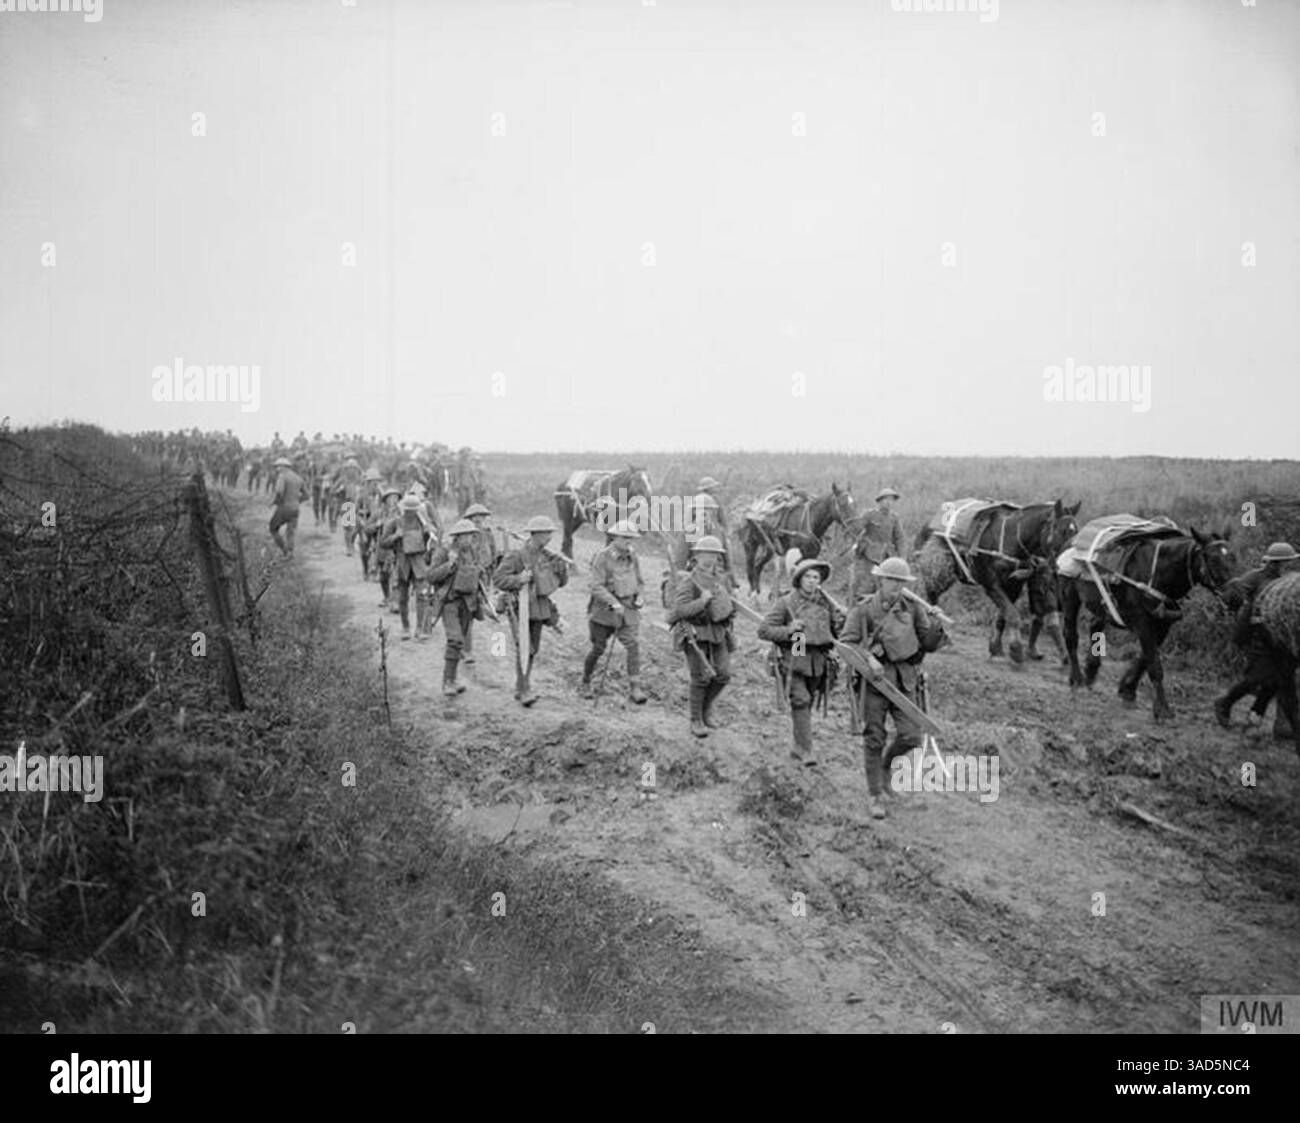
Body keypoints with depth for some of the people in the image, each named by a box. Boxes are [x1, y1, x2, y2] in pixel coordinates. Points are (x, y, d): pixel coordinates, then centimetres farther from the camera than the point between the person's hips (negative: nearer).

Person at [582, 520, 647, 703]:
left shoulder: (633, 557, 6)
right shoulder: (602, 558, -11)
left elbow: (639, 582, 19)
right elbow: (597, 587, -17)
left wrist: (640, 596, -1)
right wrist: (614, 603, -28)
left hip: (628, 610, 4)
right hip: (604, 610, -4)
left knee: (633, 645, -12)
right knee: (598, 648, 7)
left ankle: (635, 688, -14)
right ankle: (585, 683, 28)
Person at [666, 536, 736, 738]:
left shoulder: (722, 579, 7)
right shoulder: (689, 581, -12)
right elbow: (679, 610, -20)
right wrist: (702, 602, -24)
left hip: (717, 634, 5)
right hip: (695, 633, -5)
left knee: (723, 674, -1)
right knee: (701, 677, -5)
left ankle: (707, 708, 23)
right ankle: (696, 720, 8)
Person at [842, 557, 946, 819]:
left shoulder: (912, 609, 5)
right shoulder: (863, 610, -4)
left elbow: (929, 644, 6)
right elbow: (847, 645, -4)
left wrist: (936, 626, -14)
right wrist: (867, 657, -21)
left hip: (904, 681, 3)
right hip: (873, 679, -3)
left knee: (910, 736, -6)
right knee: (874, 739, 1)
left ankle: (887, 760, 28)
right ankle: (873, 796, 14)